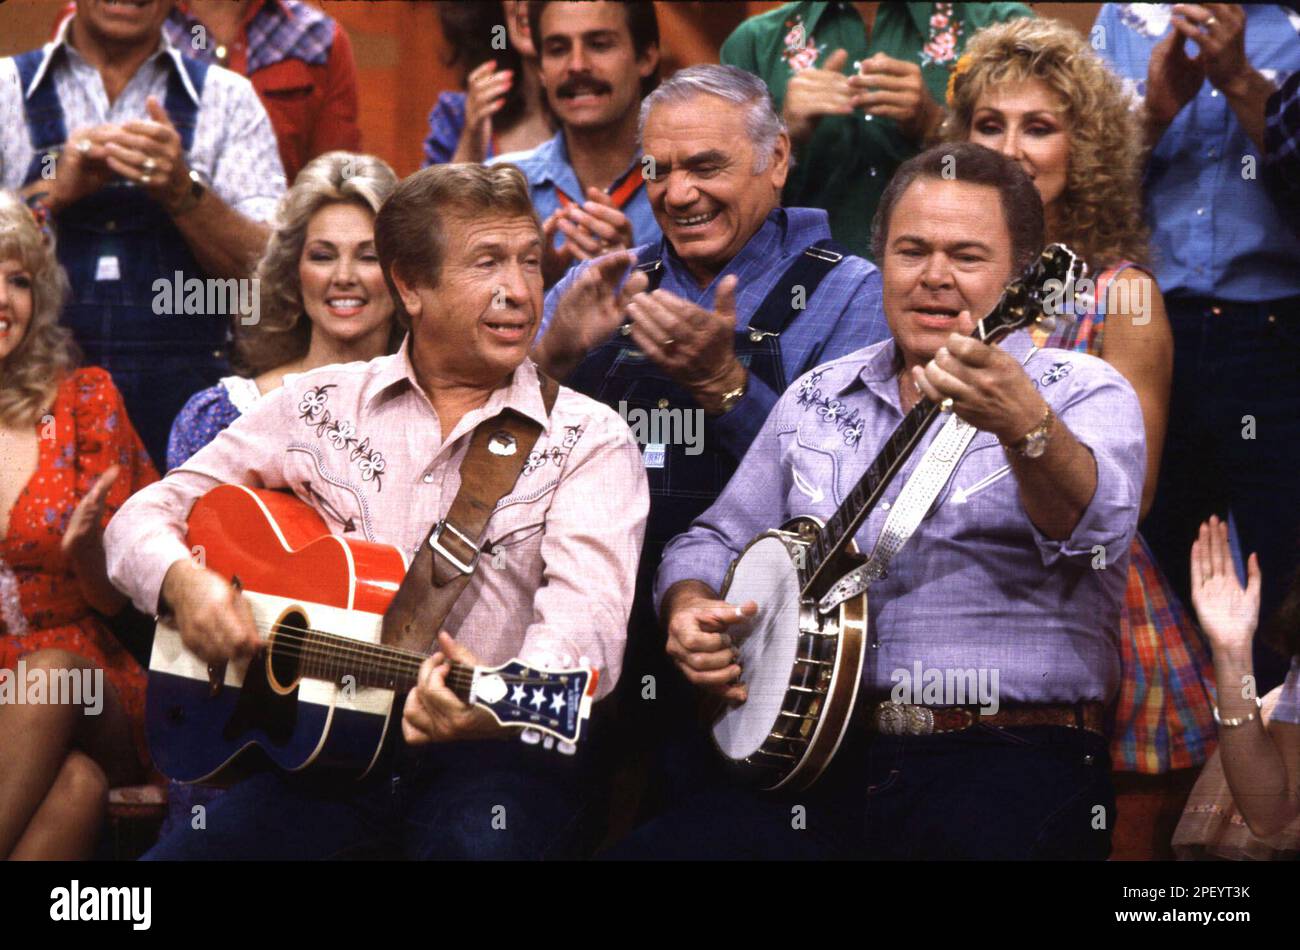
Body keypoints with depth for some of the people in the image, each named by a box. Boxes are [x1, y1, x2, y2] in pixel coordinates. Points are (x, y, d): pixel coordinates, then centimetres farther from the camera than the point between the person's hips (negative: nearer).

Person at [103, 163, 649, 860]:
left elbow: (587, 615, -16)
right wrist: (182, 582, -10)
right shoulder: (319, 405, 11)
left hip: (499, 746, -2)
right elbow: (146, 515, 14)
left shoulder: (589, 440, 2)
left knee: (481, 839, -37)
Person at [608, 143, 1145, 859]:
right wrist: (690, 609, 2)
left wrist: (1025, 424, -40)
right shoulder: (819, 399, 18)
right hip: (817, 760, 4)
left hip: (1013, 762, -4)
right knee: (651, 848, -20)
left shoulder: (1085, 395, 2)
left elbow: (1093, 529, -19)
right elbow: (714, 540, 26)